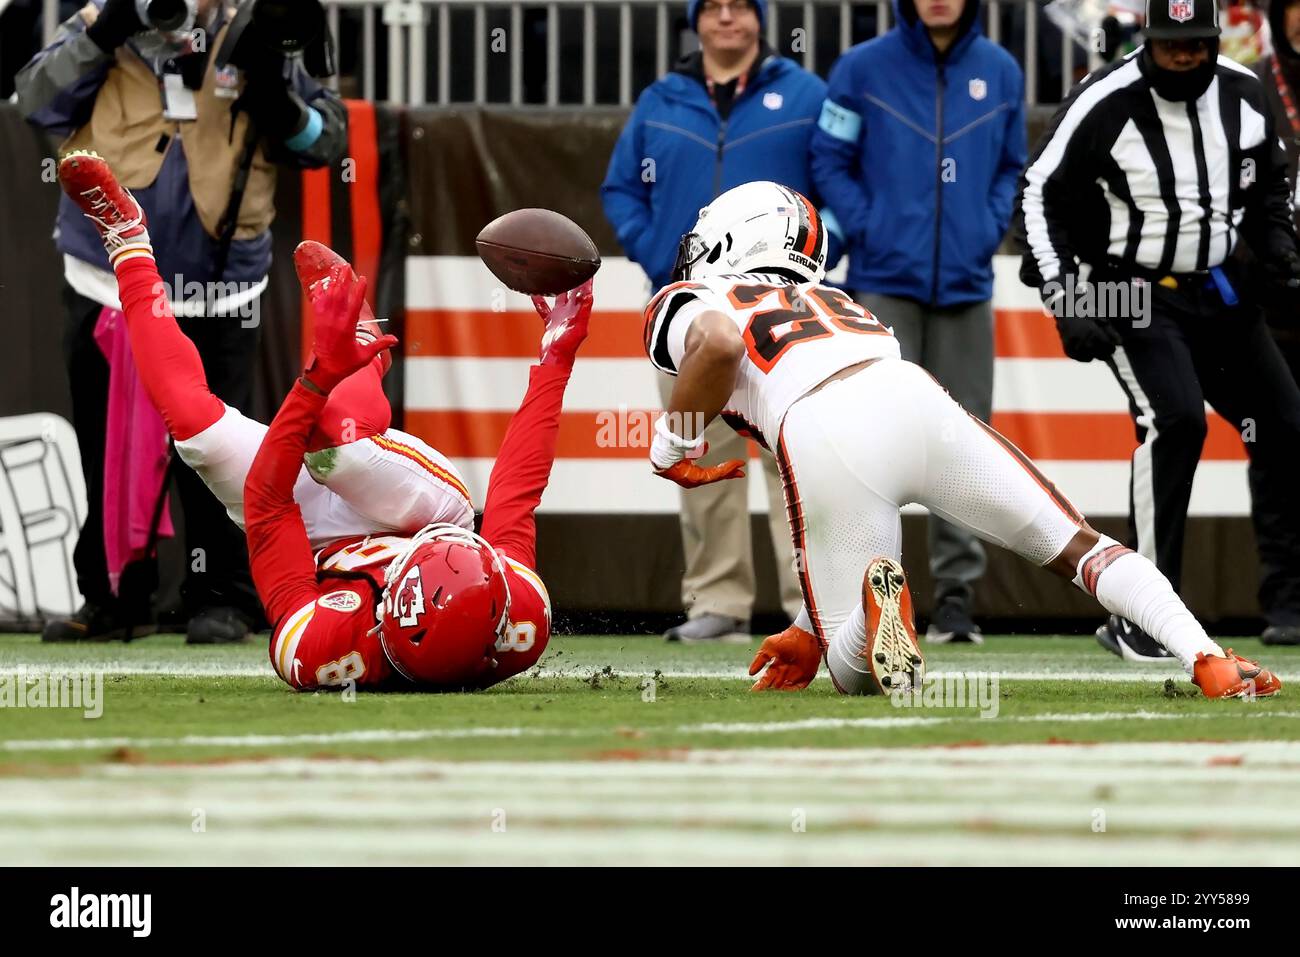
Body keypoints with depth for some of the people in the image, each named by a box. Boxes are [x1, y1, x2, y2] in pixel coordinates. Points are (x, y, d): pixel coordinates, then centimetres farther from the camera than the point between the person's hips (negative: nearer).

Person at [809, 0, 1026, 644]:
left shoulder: (1001, 73, 7)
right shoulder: (862, 69, -1)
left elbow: (1011, 168, 15)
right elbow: (829, 161, 3)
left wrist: (990, 229, 0)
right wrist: (867, 229, -7)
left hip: (965, 285, 3)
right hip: (884, 284, -3)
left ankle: (956, 592, 11)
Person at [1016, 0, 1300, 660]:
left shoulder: (1242, 94, -1)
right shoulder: (1104, 103, -18)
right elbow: (1041, 196, -12)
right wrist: (1065, 302, -17)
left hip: (1218, 291, 6)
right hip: (1134, 297, -6)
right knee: (1175, 420, -25)